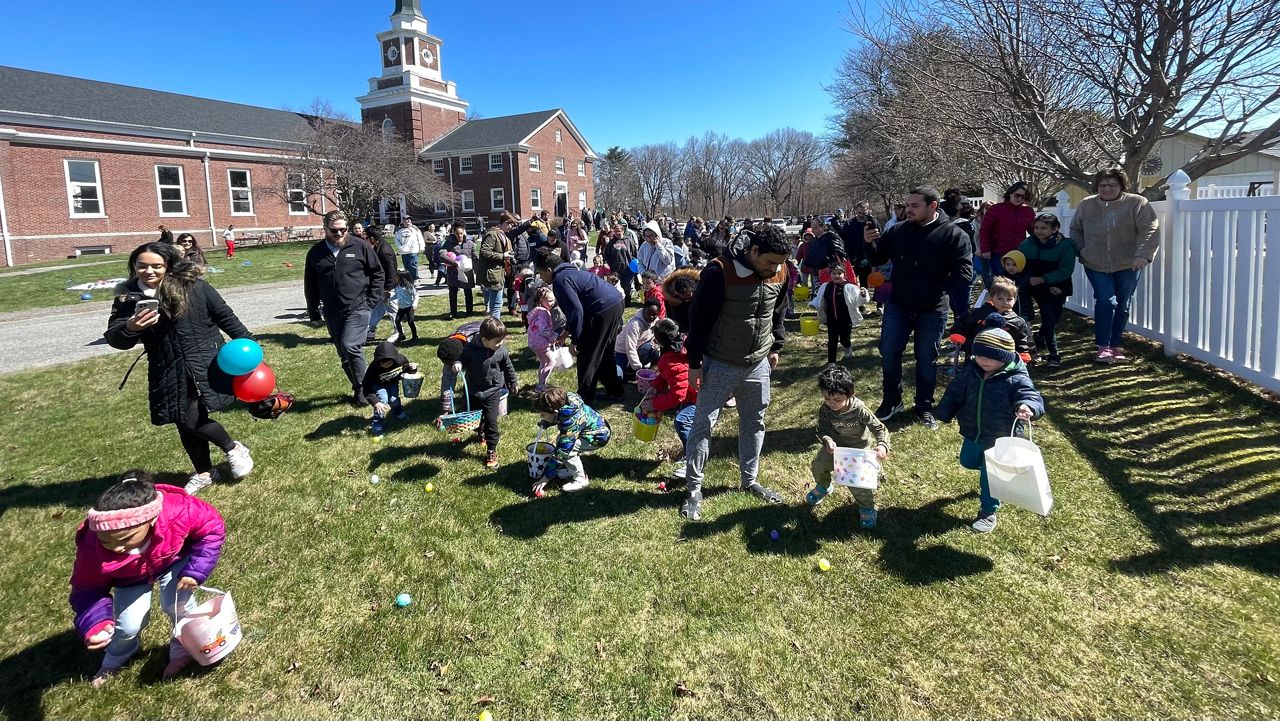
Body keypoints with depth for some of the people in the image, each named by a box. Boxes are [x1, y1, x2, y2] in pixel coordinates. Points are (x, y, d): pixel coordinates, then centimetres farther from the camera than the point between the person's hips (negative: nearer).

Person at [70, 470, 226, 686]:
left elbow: (212, 527, -25)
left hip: (174, 560, -1)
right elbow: (88, 590, -21)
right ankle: (114, 662, 32)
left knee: (177, 604, -16)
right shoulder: (92, 547, -39)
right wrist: (94, 625, -39)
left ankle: (183, 651, 17)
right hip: (131, 576, 1)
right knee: (129, 624, -5)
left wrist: (195, 571, -30)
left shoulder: (179, 511, -46)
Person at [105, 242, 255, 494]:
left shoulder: (194, 287, -7)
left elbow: (225, 317, 1)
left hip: (206, 366, -4)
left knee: (193, 418, -13)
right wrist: (130, 328, -25)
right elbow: (114, 339, -3)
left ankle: (233, 448, 16)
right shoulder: (128, 297, -1)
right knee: (185, 423, 12)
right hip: (168, 374, 4)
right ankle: (204, 472, 35)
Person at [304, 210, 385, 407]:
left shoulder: (360, 247, -2)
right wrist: (313, 311, 12)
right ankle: (359, 390, 24)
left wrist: (371, 301, -3)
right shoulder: (315, 253, 6)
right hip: (332, 313, 4)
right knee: (344, 354, 10)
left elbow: (377, 274, 3)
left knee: (351, 347, -20)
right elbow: (310, 285, 14)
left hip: (358, 308, -4)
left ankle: (362, 389, -5)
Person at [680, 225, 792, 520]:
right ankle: (693, 489, 14)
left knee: (754, 423, 15)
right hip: (719, 365, -5)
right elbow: (699, 318, -16)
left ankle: (750, 480, 34)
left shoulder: (779, 274, -6)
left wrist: (775, 347, 17)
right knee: (703, 424, 2)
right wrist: (695, 363, -12)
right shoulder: (719, 272, -23)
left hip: (758, 365, 5)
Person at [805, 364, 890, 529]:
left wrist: (882, 445, -43)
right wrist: (827, 440, -45)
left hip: (860, 448, -4)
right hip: (836, 446, 4)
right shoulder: (825, 410, -20)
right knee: (817, 465, -7)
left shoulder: (860, 410, -30)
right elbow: (822, 429, -21)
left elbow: (879, 428, -24)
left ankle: (867, 506, 11)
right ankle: (823, 486, 30)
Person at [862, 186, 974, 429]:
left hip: (932, 311, -3)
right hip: (897, 306, 3)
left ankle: (924, 407, 26)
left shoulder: (953, 235, -9)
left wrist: (936, 291, -18)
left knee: (926, 360, 10)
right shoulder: (898, 231, 1)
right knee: (889, 355, 6)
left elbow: (964, 273, -13)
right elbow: (877, 259, 10)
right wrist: (869, 243, -10)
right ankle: (892, 401, 25)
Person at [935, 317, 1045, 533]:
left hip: (1000, 440, -5)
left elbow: (1032, 396, -37)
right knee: (968, 462, 25)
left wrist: (1027, 406, -60)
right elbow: (954, 393, 3)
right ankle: (987, 469, 57)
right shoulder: (971, 372, -8)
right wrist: (944, 415, 5)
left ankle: (988, 512, 23)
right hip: (973, 434, 6)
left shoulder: (1016, 379, -24)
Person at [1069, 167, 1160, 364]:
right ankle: (1103, 347, -6)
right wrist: (1081, 251, 4)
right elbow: (1075, 229, 15)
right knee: (1105, 301, -12)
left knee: (1123, 305, 8)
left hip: (1128, 265, 0)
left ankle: (1114, 346, 21)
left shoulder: (1137, 203, -6)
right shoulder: (1086, 205, 2)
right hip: (1096, 266, 0)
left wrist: (1143, 254, -26)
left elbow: (1150, 229, -14)